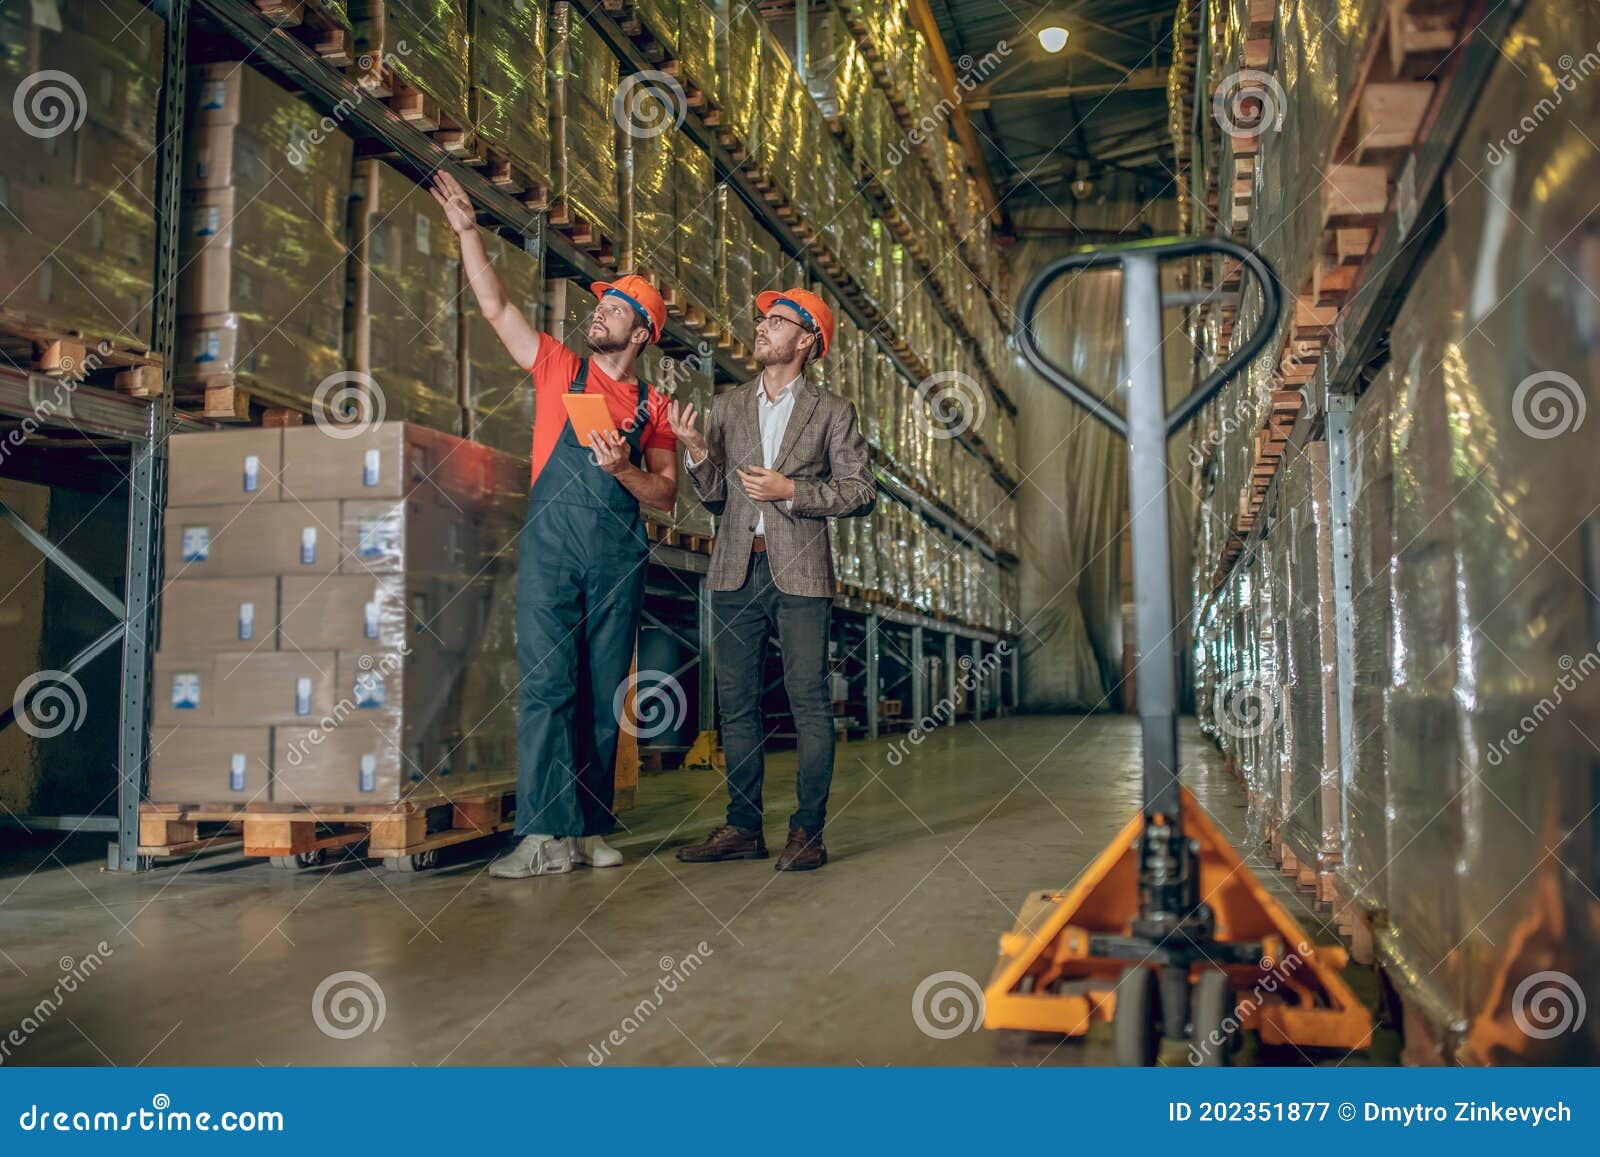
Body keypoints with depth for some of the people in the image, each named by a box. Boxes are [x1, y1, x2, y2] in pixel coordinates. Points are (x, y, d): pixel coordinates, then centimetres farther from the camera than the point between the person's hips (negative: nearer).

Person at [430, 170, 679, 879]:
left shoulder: (653, 405, 15)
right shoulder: (558, 369, 15)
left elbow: (666, 495, 10)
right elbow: (495, 305, 8)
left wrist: (624, 468, -8)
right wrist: (466, 229, 3)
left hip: (620, 552, 2)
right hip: (552, 541, -1)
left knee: (604, 694, 2)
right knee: (546, 684, -11)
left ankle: (590, 829, 8)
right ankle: (546, 835, -12)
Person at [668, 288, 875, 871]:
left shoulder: (831, 412, 4)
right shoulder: (725, 407, 13)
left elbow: (861, 491, -1)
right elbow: (714, 495, 12)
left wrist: (790, 491, -11)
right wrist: (695, 450, -6)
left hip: (798, 572, -3)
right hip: (736, 572, 4)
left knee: (809, 702, -4)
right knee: (737, 703, 7)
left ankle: (807, 831, 5)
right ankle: (743, 827, 16)